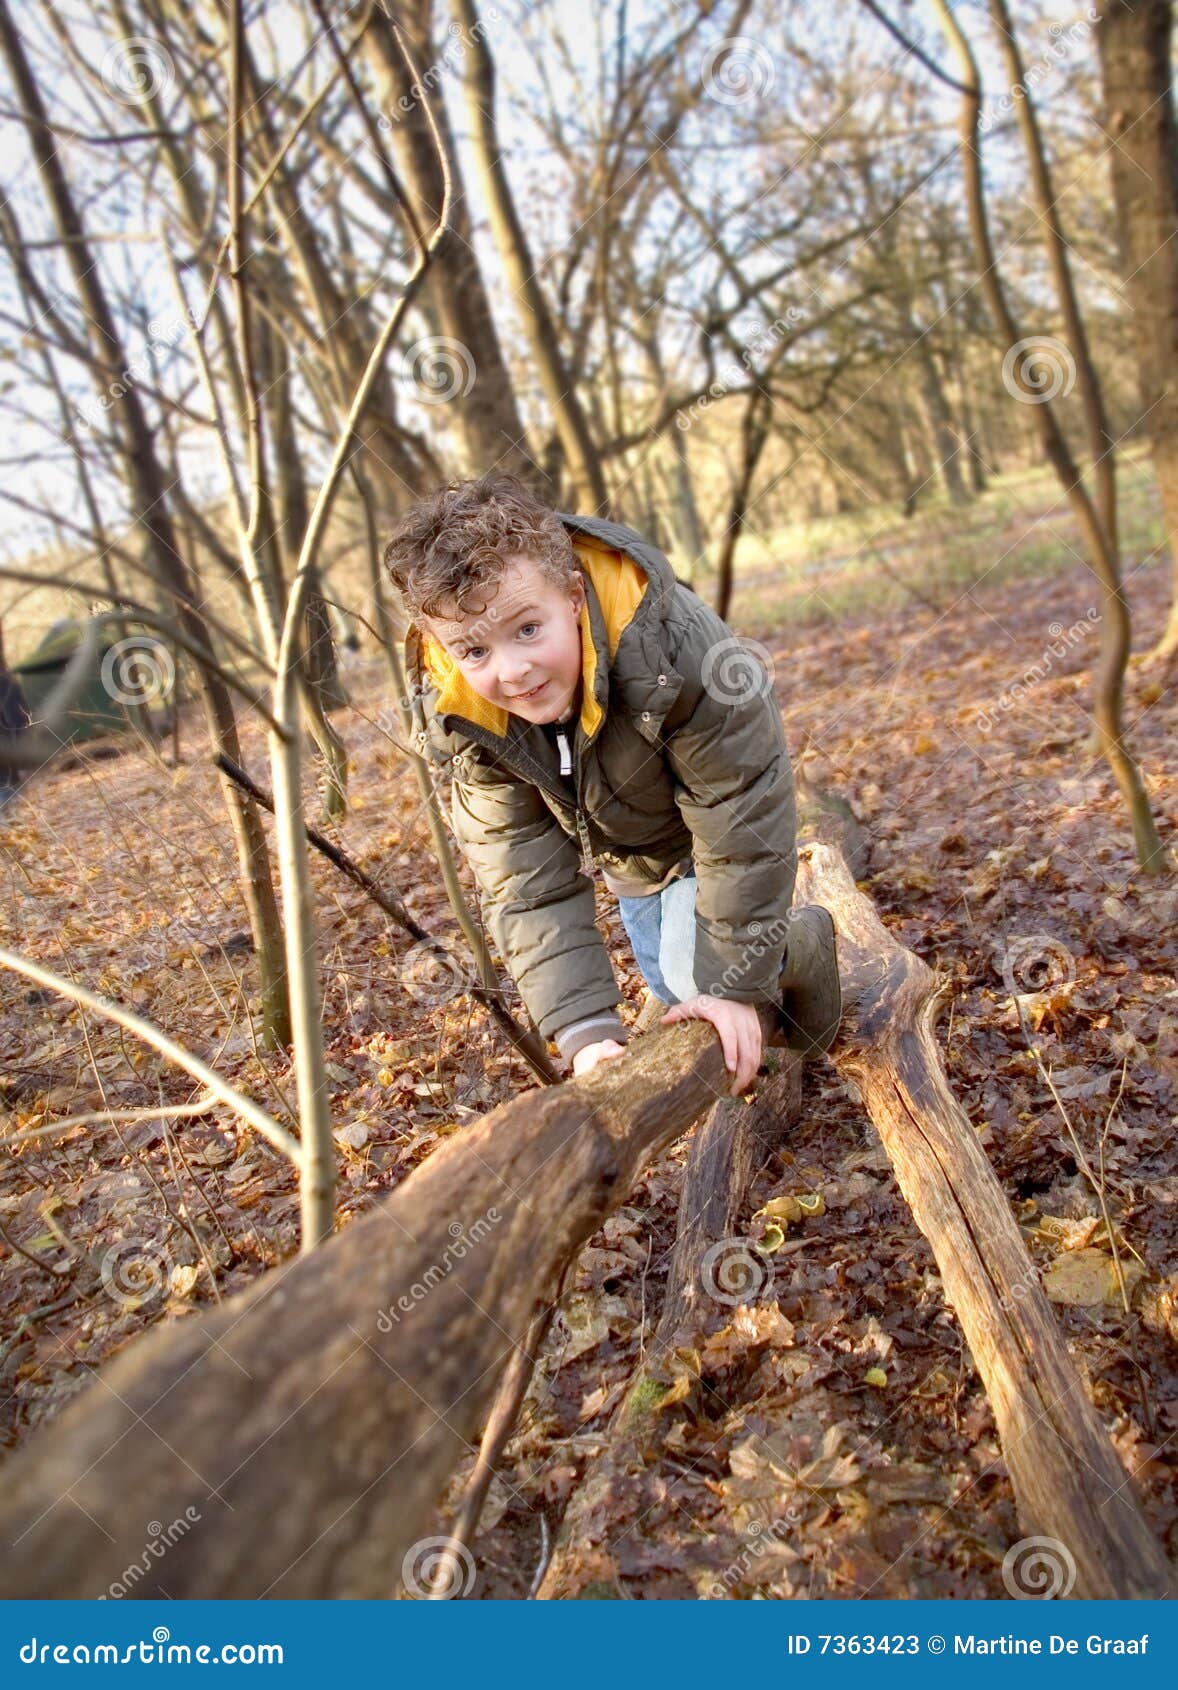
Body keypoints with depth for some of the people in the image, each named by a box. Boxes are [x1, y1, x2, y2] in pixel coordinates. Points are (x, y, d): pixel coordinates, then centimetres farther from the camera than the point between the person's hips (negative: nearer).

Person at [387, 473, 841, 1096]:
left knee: (696, 975, -15)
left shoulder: (676, 649, -44)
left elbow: (741, 822, -35)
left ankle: (803, 945, 16)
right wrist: (584, 1027, -36)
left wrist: (734, 983, -30)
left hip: (713, 819, -4)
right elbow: (527, 878, -28)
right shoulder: (461, 718, -31)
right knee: (670, 985, 17)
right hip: (624, 850, 5)